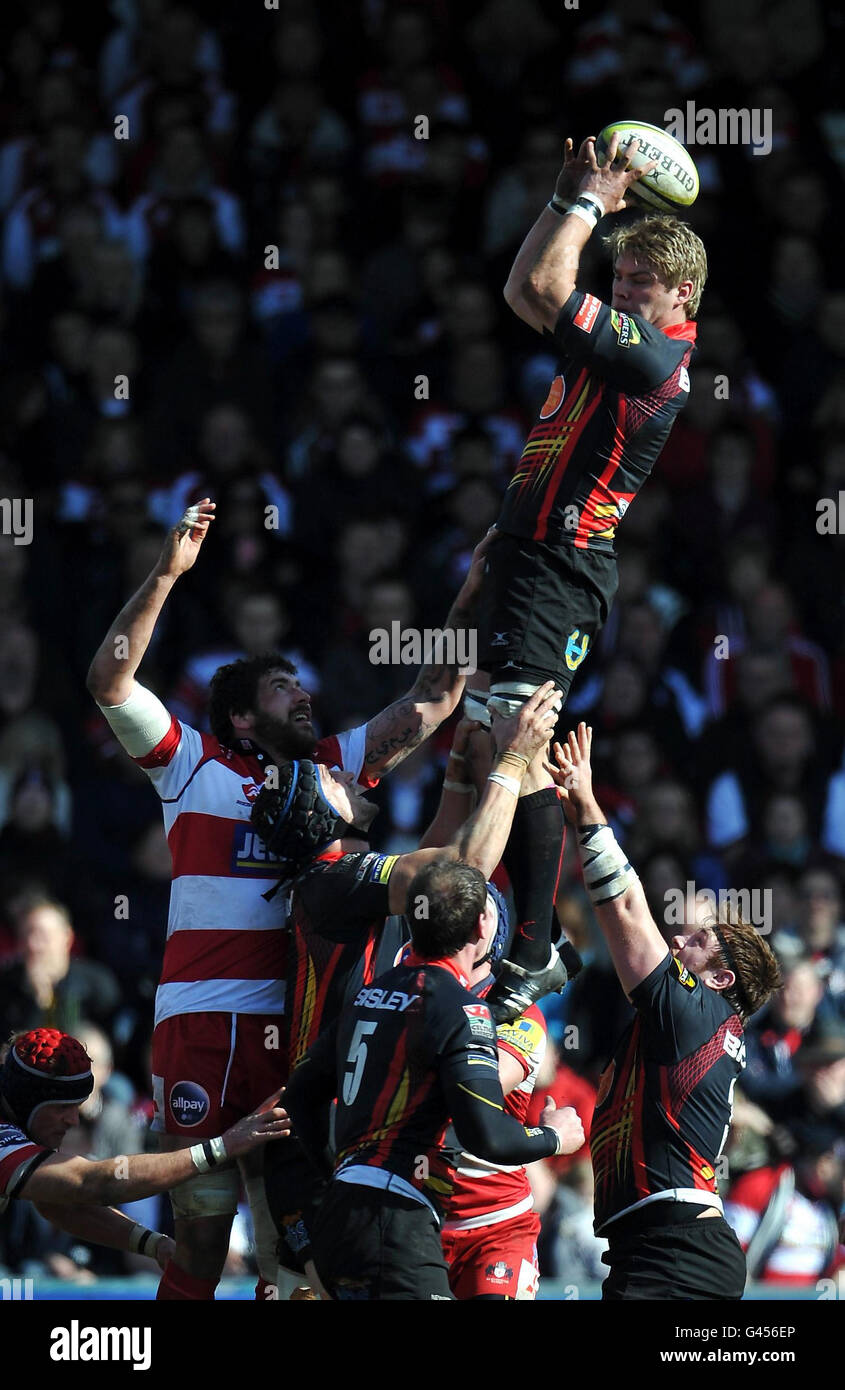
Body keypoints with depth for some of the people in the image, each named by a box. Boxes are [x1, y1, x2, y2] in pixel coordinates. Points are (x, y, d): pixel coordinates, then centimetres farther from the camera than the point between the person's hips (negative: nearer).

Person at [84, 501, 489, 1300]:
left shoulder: (333, 769, 19)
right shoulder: (193, 766, 8)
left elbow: (431, 703, 23)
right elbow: (109, 684, -3)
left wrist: (470, 603, 15)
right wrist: (165, 576, -10)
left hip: (294, 1029, 4)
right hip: (199, 1019, -4)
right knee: (199, 1240, -6)